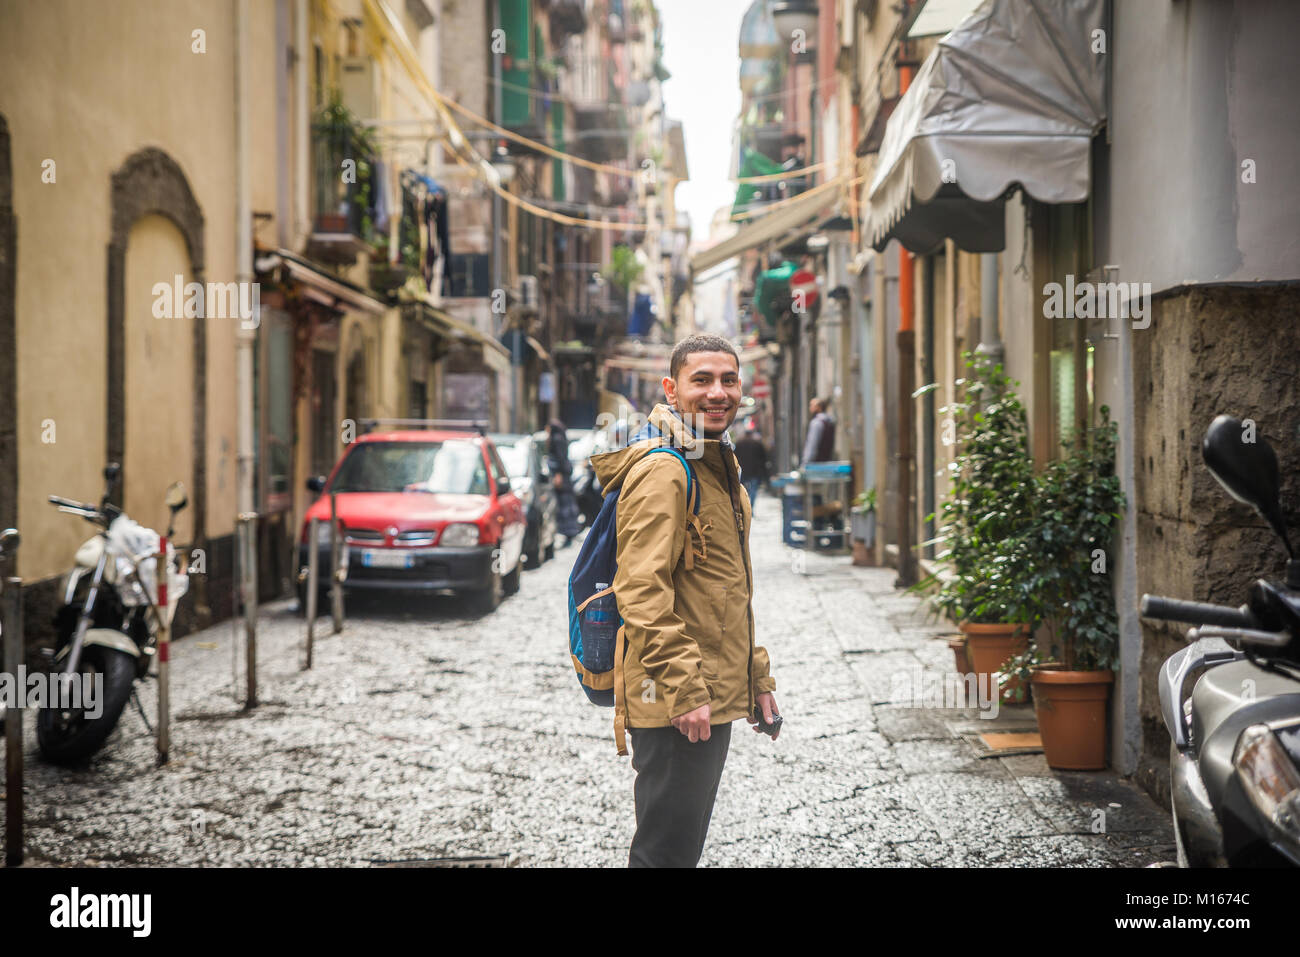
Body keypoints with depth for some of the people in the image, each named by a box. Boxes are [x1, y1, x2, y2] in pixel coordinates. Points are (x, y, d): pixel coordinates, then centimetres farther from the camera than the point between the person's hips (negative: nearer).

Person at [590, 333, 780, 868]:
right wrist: (684, 688, -26)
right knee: (666, 850, -4)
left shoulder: (719, 468, 17)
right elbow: (642, 592, -22)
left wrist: (757, 679, 21)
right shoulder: (662, 471, -15)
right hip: (673, 704, -10)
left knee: (686, 843, 17)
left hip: (713, 700, 10)